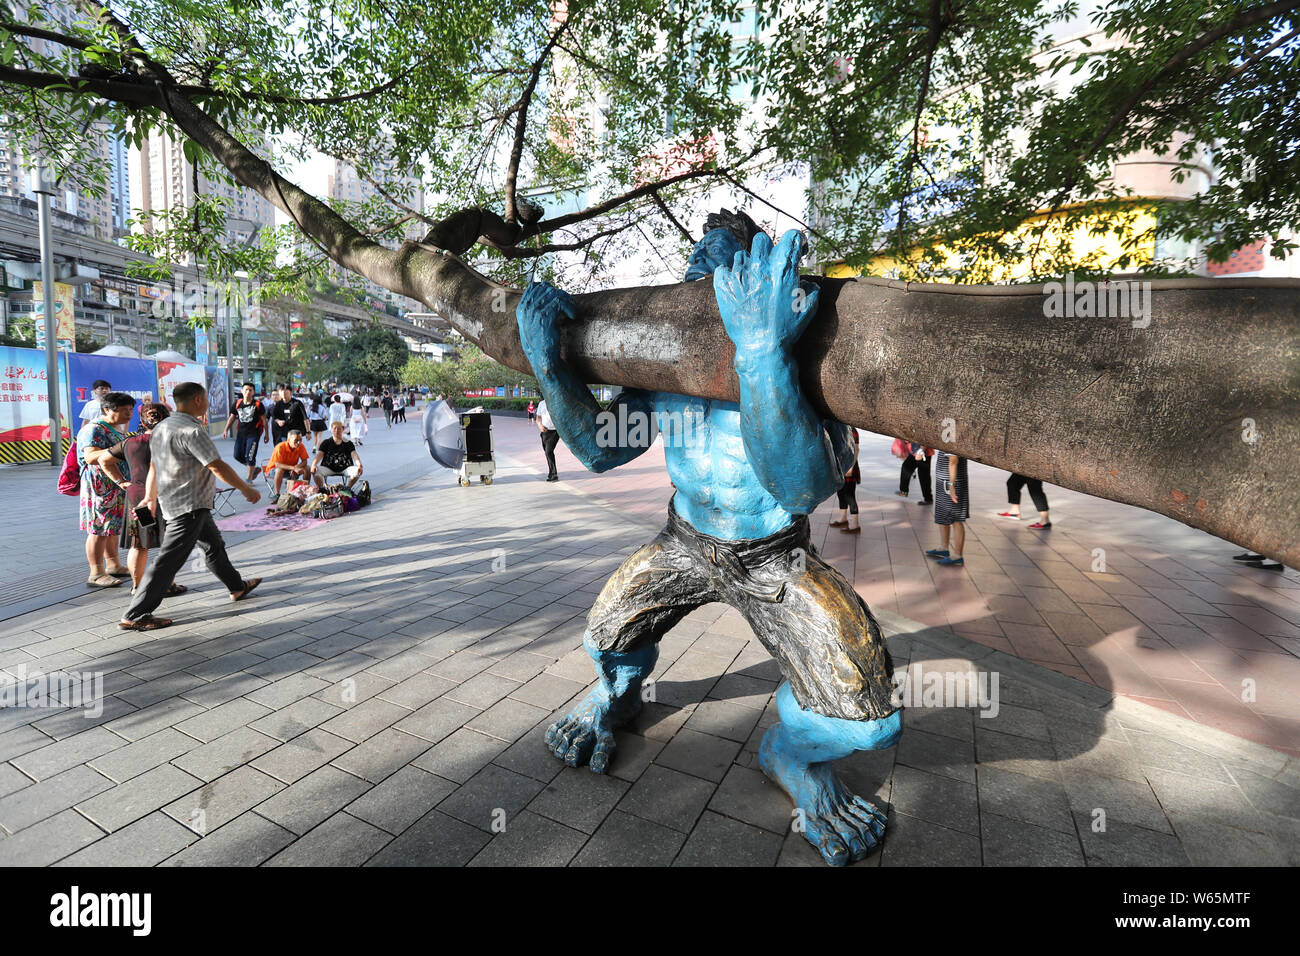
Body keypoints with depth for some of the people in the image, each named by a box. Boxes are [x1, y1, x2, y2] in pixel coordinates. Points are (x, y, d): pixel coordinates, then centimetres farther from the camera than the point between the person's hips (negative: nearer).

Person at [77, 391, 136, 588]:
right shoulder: (94, 430, -15)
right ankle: (96, 574, 2)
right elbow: (91, 457, -30)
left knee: (113, 528, 16)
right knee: (99, 530, -4)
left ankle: (114, 565, 26)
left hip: (118, 487, 10)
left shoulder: (117, 428, 15)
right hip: (101, 488, -10)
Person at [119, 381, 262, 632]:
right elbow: (218, 467, -21)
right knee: (169, 560, -6)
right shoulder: (192, 430, -20)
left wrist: (149, 500, 21)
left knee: (214, 545, 22)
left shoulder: (161, 426, 11)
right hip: (189, 506, -11)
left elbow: (153, 468, 16)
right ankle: (135, 616, 0)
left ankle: (237, 586, 37)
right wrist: (247, 489, -11)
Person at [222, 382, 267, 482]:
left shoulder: (258, 404, -5)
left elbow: (264, 419, 0)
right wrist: (226, 430, 3)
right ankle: (254, 469, 29)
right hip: (241, 433, 5)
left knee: (249, 457, -6)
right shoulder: (237, 403, 6)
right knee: (238, 456, 7)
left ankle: (249, 479, 8)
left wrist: (266, 434, 0)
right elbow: (232, 417, 12)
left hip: (253, 433, -5)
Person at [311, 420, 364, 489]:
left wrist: (359, 465, -29)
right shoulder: (326, 443, 7)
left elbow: (354, 455, -8)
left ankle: (347, 488, -3)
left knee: (357, 471, -28)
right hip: (328, 468, 0)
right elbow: (319, 454, -4)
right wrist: (313, 465, -25)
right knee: (315, 471, -27)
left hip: (345, 468, 0)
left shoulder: (348, 443, 6)